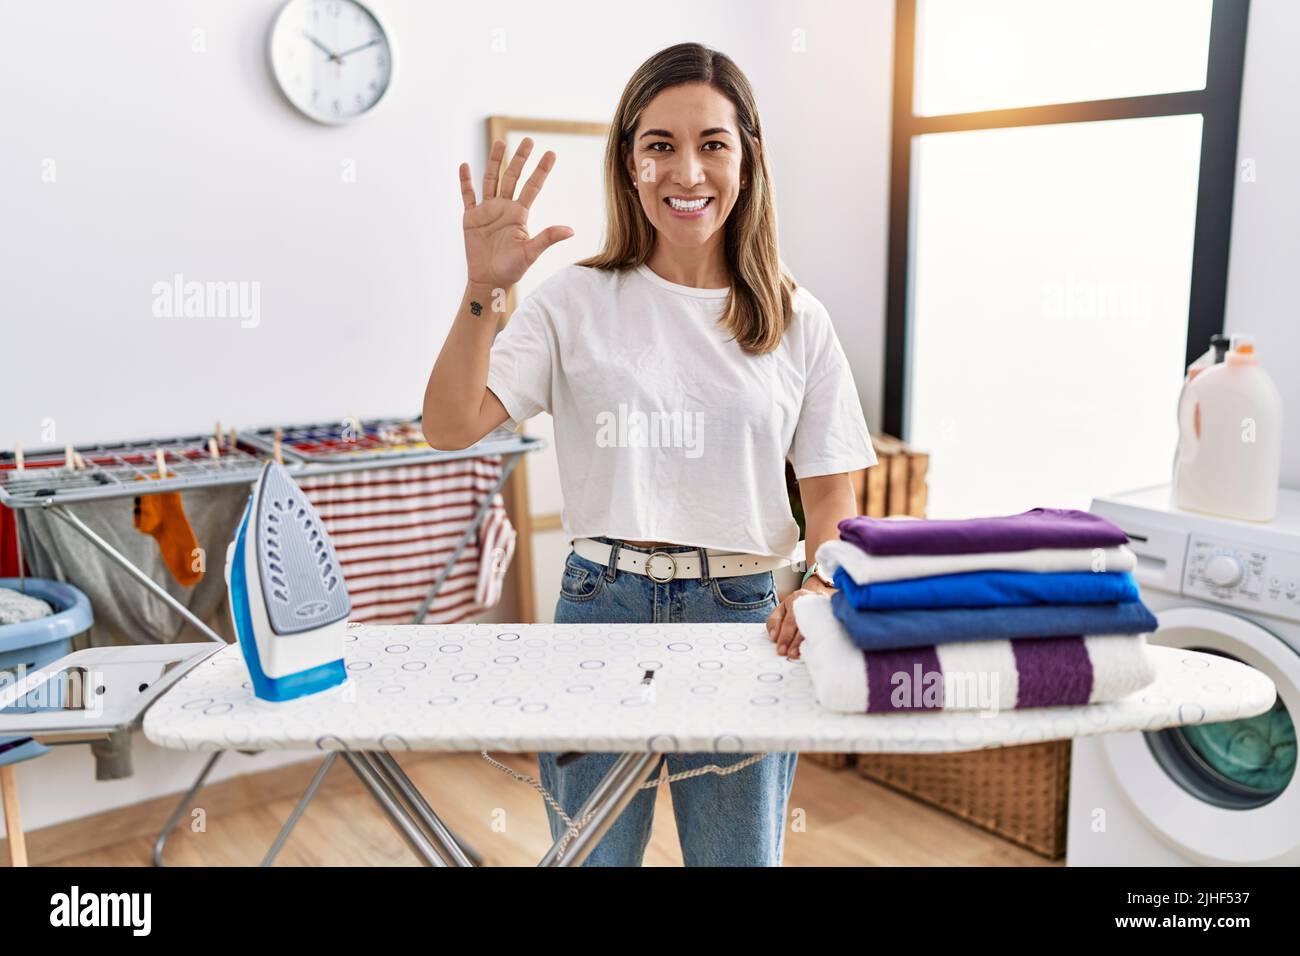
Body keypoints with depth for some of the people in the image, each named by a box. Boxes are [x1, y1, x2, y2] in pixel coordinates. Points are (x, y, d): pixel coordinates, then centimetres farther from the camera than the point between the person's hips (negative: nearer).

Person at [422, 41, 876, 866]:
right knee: (590, 853, 14)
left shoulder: (798, 322, 4)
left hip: (743, 613, 1)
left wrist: (821, 583, -15)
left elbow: (830, 488, 4)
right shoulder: (579, 301, -1)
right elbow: (451, 426, -10)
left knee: (740, 857, 14)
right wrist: (484, 291, -23)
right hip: (603, 605, 0)